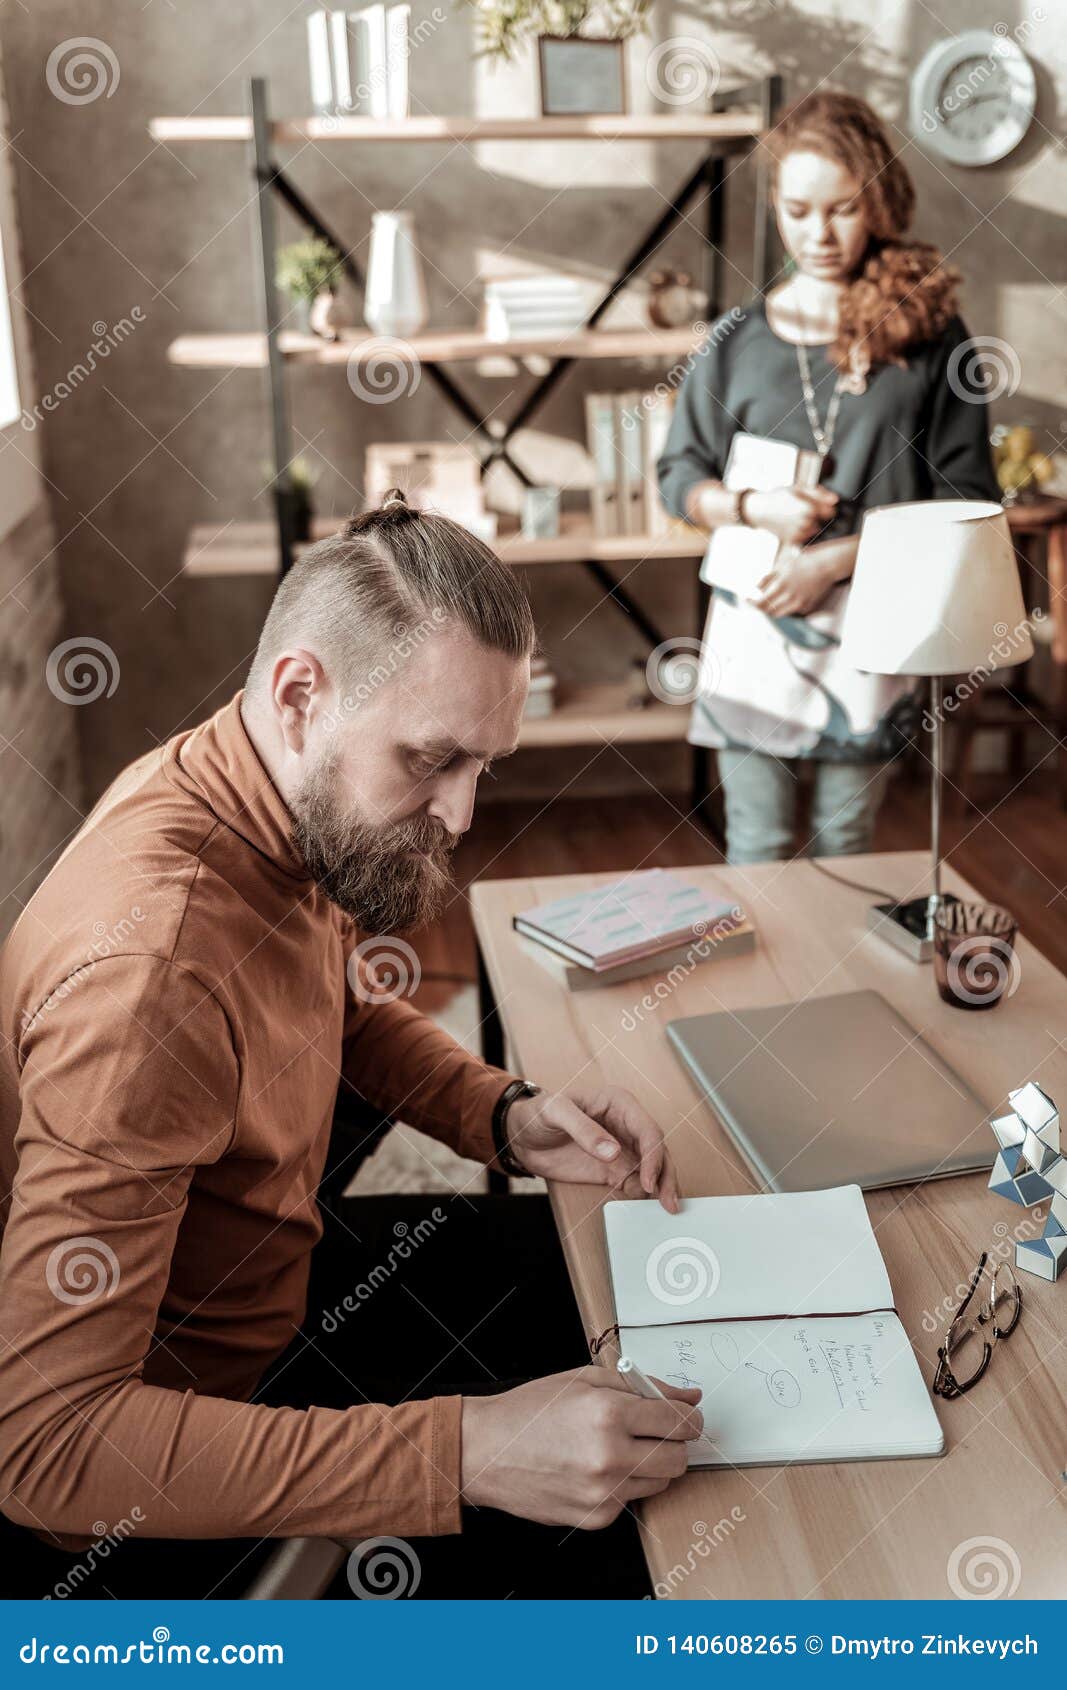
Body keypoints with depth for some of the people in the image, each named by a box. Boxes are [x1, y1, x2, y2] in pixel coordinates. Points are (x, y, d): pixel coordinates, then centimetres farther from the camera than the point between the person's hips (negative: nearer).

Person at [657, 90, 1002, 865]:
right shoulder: (739, 339, 3)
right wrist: (753, 506, -13)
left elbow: (966, 497, -4)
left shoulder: (931, 336, -1)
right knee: (757, 846, 6)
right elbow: (679, 476, 9)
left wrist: (835, 559, -14)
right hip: (755, 621, 1)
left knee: (845, 844, 13)